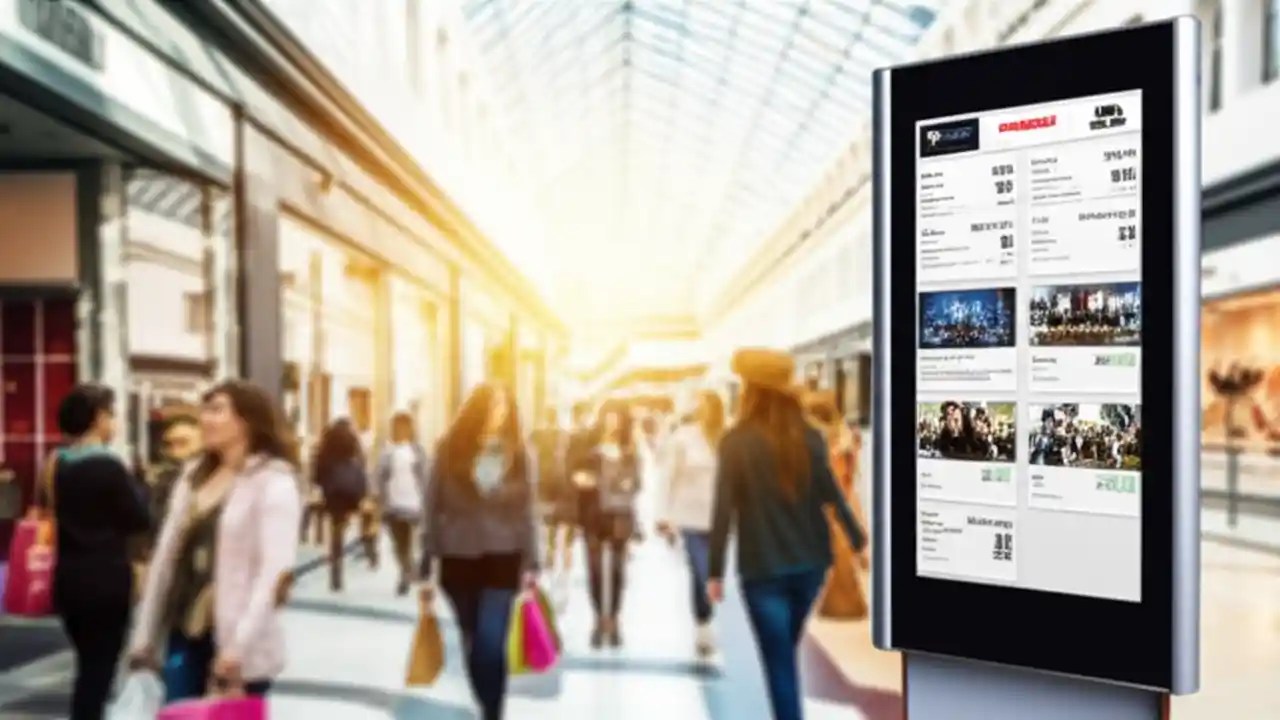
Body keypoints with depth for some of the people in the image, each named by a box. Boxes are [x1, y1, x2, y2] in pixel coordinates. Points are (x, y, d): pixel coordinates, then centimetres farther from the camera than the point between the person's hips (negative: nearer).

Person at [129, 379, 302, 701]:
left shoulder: (274, 481, -11)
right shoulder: (194, 476, 11)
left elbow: (275, 570, -19)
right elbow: (166, 556, 11)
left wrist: (239, 646, -24)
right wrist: (144, 636, 10)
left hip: (241, 649, -6)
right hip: (185, 634, 6)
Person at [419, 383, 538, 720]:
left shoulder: (519, 455, -3)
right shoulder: (449, 450, -7)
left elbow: (526, 514, 3)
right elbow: (432, 511, -3)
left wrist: (531, 565, 0)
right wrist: (427, 569, -3)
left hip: (503, 560, -1)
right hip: (458, 560, 1)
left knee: (491, 646, -12)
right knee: (473, 645, 14)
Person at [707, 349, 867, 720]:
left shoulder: (736, 441, -10)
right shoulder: (809, 436, -2)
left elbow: (724, 510, -12)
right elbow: (831, 494, -4)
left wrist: (716, 572, -6)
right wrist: (858, 539, 9)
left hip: (763, 568, -4)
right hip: (810, 562, 4)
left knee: (779, 664, 5)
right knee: (786, 654, 24)